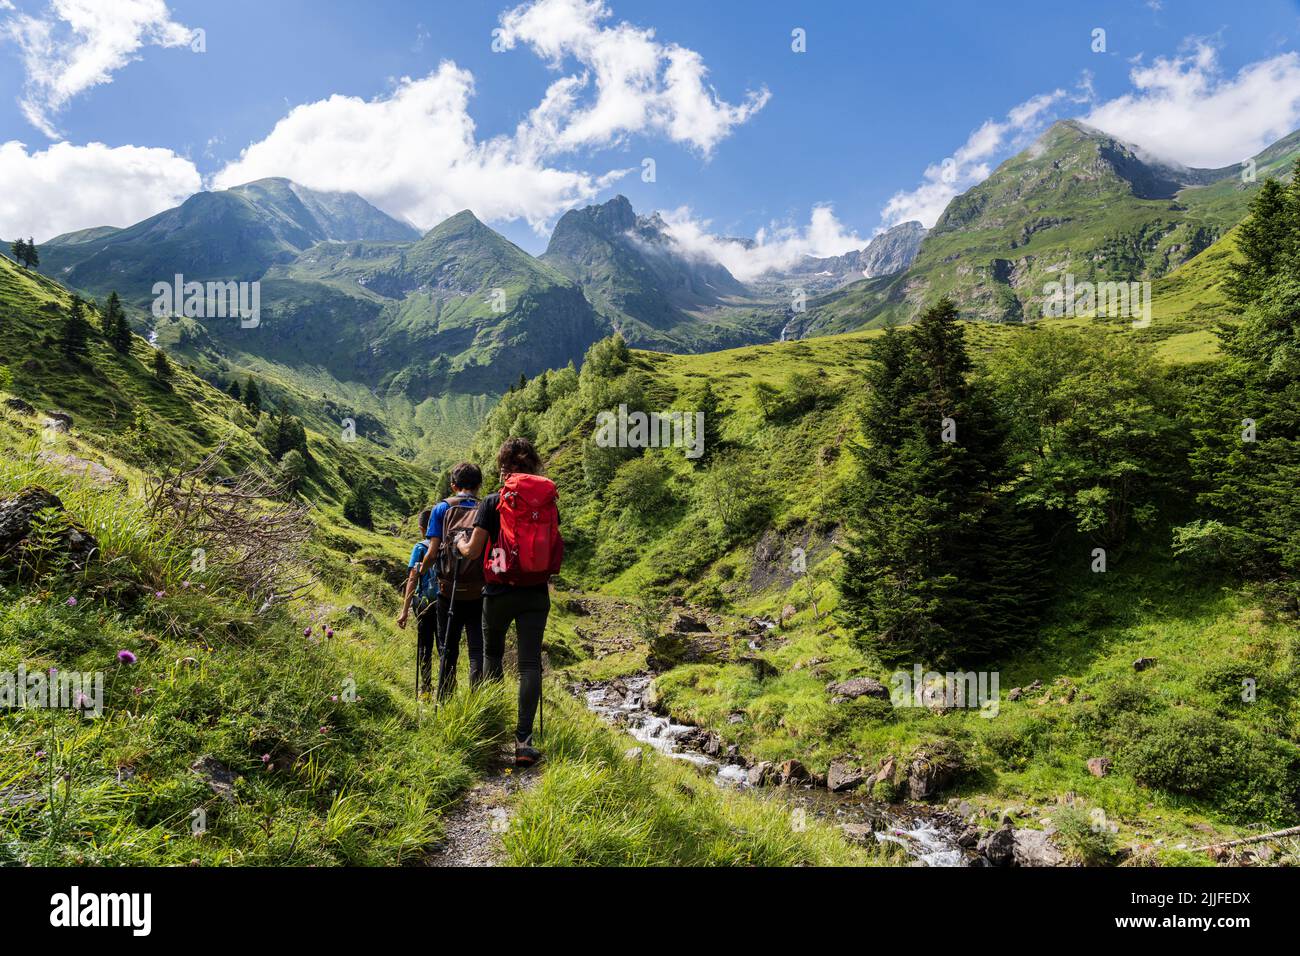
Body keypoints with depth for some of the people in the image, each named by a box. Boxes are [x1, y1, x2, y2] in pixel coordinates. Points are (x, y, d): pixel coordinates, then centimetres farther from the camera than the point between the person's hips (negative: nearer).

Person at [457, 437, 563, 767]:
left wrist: (460, 544, 16)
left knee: (492, 653, 22)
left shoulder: (493, 502, -7)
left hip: (500, 592, -1)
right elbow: (553, 550, 9)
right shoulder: (548, 502, 2)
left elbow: (473, 551, -6)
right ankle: (524, 739, -9)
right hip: (536, 592, 1)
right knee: (530, 663, 0)